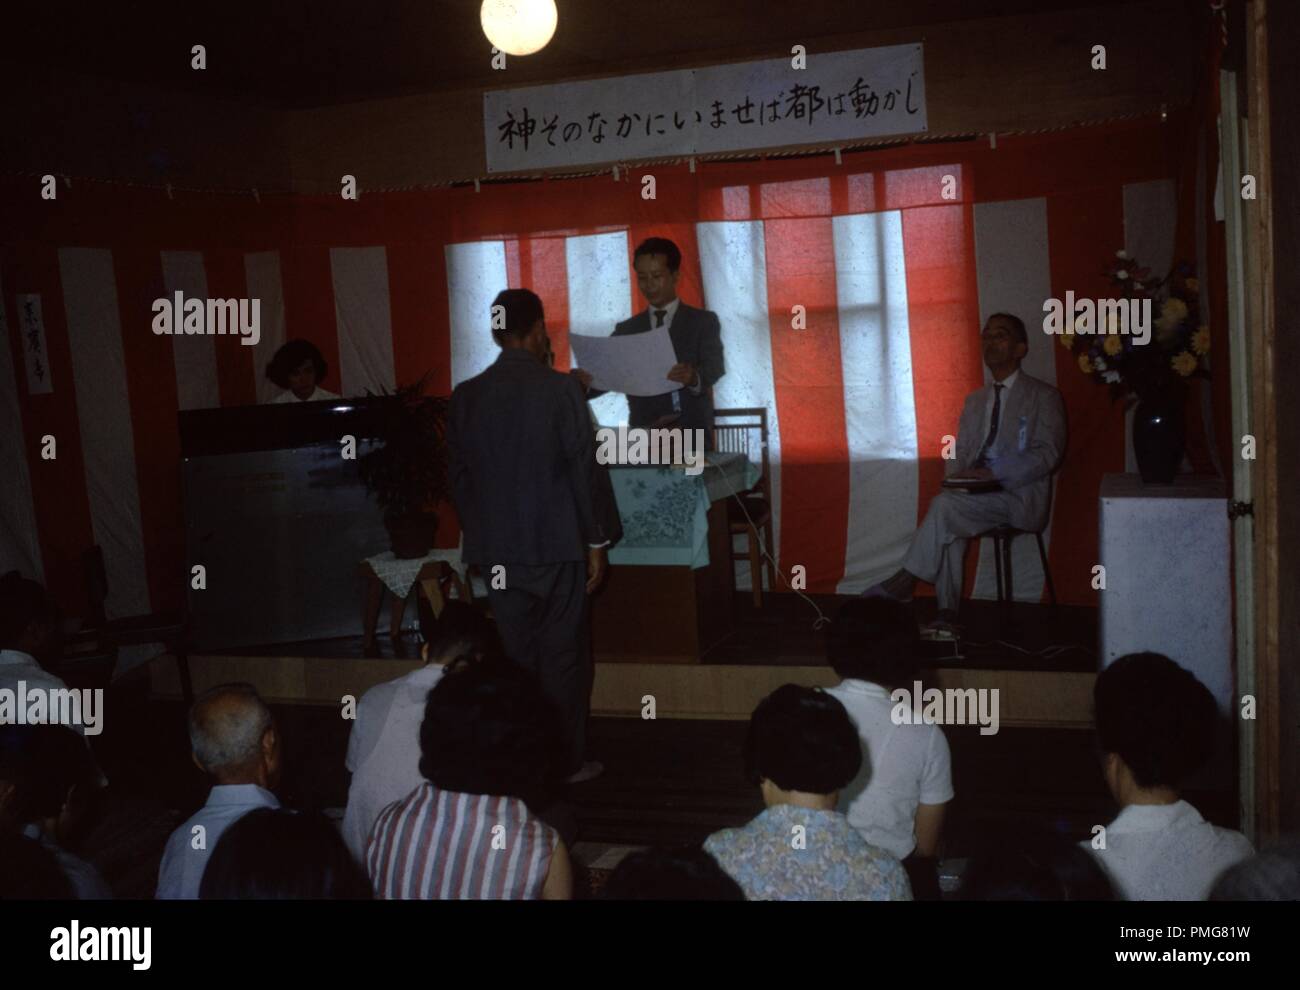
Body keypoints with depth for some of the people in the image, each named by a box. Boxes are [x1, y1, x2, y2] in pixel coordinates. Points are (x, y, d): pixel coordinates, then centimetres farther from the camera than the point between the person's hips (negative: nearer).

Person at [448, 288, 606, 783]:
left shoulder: (466, 396, 3)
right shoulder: (560, 389, -9)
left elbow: (458, 477, 7)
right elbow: (582, 470, -9)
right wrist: (595, 542, -2)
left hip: (496, 550, 4)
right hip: (556, 544, -4)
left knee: (515, 653, 11)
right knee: (563, 655, 6)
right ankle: (567, 761, 13)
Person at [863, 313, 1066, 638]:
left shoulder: (1043, 396, 2)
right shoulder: (974, 400, 22)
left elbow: (1048, 453, -9)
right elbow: (958, 452, 19)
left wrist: (992, 472, -22)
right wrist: (958, 475, -7)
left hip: (1020, 497, -5)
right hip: (976, 495, 6)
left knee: (946, 505, -28)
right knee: (949, 525, -26)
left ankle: (905, 580, -19)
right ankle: (947, 614, -25)